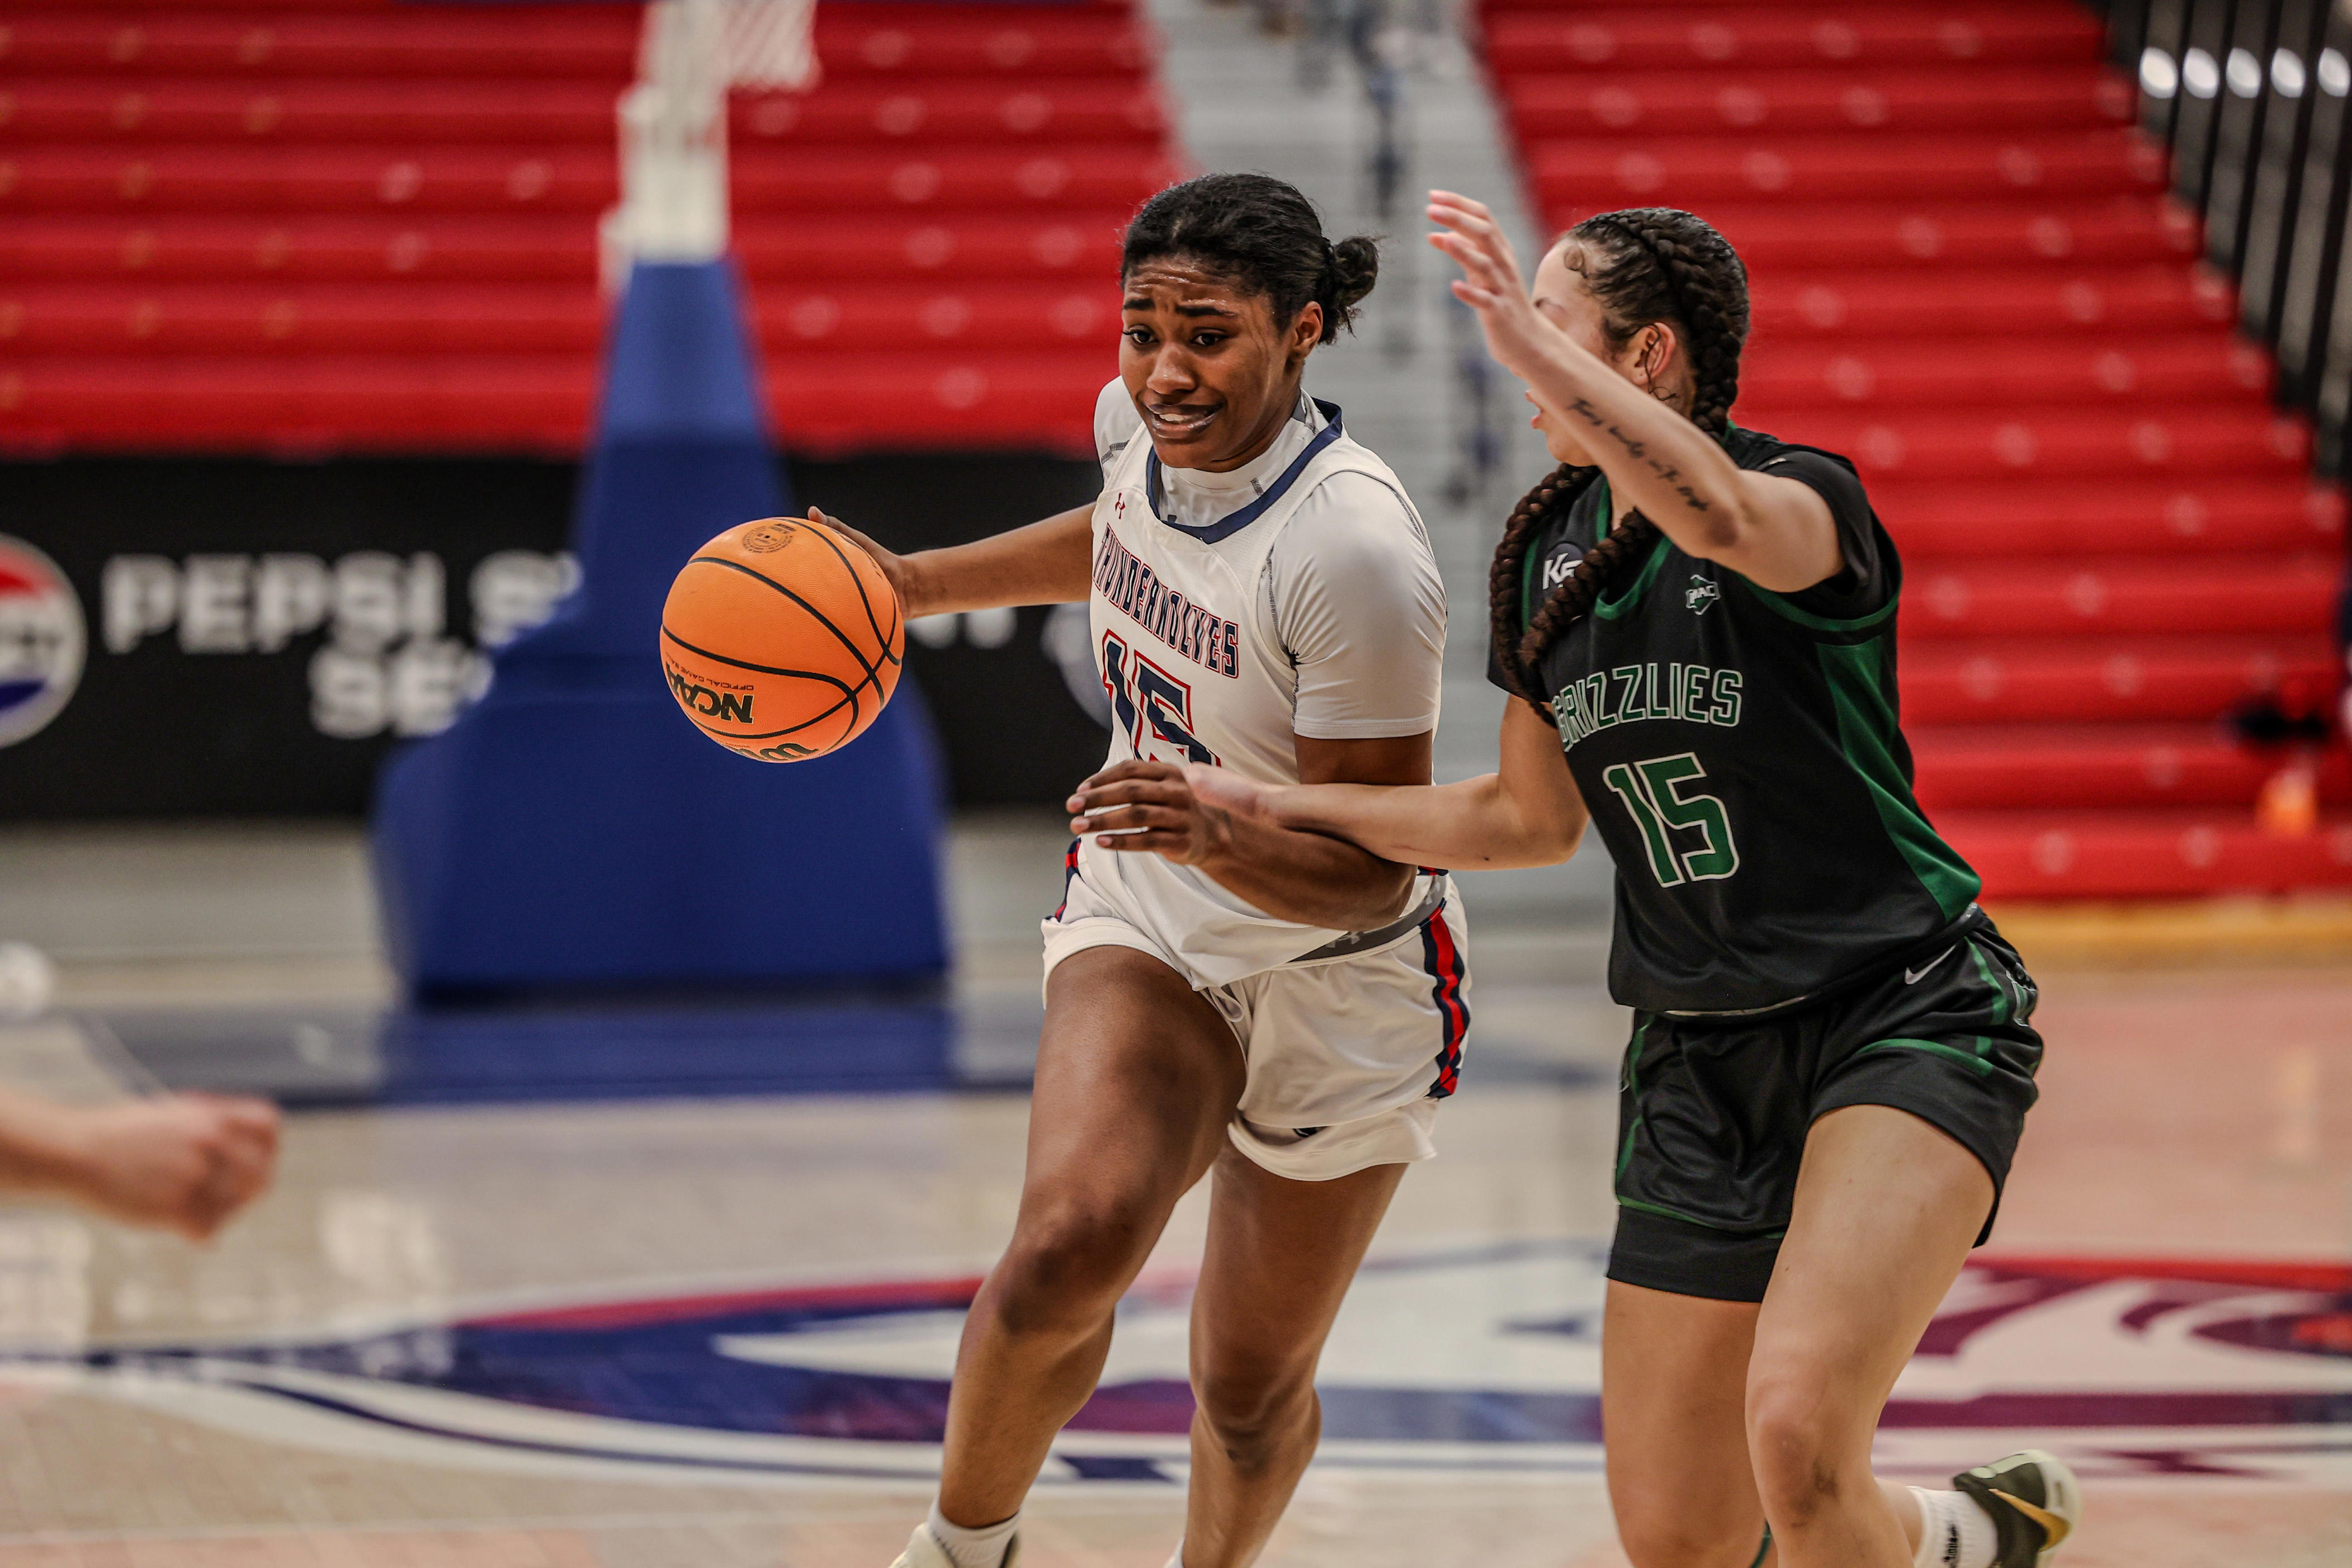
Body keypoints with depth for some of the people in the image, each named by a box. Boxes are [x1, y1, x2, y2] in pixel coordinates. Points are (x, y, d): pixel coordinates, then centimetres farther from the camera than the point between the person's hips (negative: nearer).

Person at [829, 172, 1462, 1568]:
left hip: (1343, 977, -3)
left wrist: (1215, 831, -44)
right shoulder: (1147, 424, -12)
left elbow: (1370, 875, -26)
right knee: (1073, 1242, -25)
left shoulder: (1359, 553, -31)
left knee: (1251, 1389, 9)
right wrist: (914, 583, 13)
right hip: (1148, 921, 4)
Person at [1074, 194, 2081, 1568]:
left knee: (1796, 1433, -29)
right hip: (1699, 1054, 7)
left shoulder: (1811, 502, -14)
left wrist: (1529, 343, -35)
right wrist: (1271, 809, 15)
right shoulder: (1545, 553, 6)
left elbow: (1718, 516, -41)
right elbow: (1531, 818, 19)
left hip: (1900, 1015, -7)